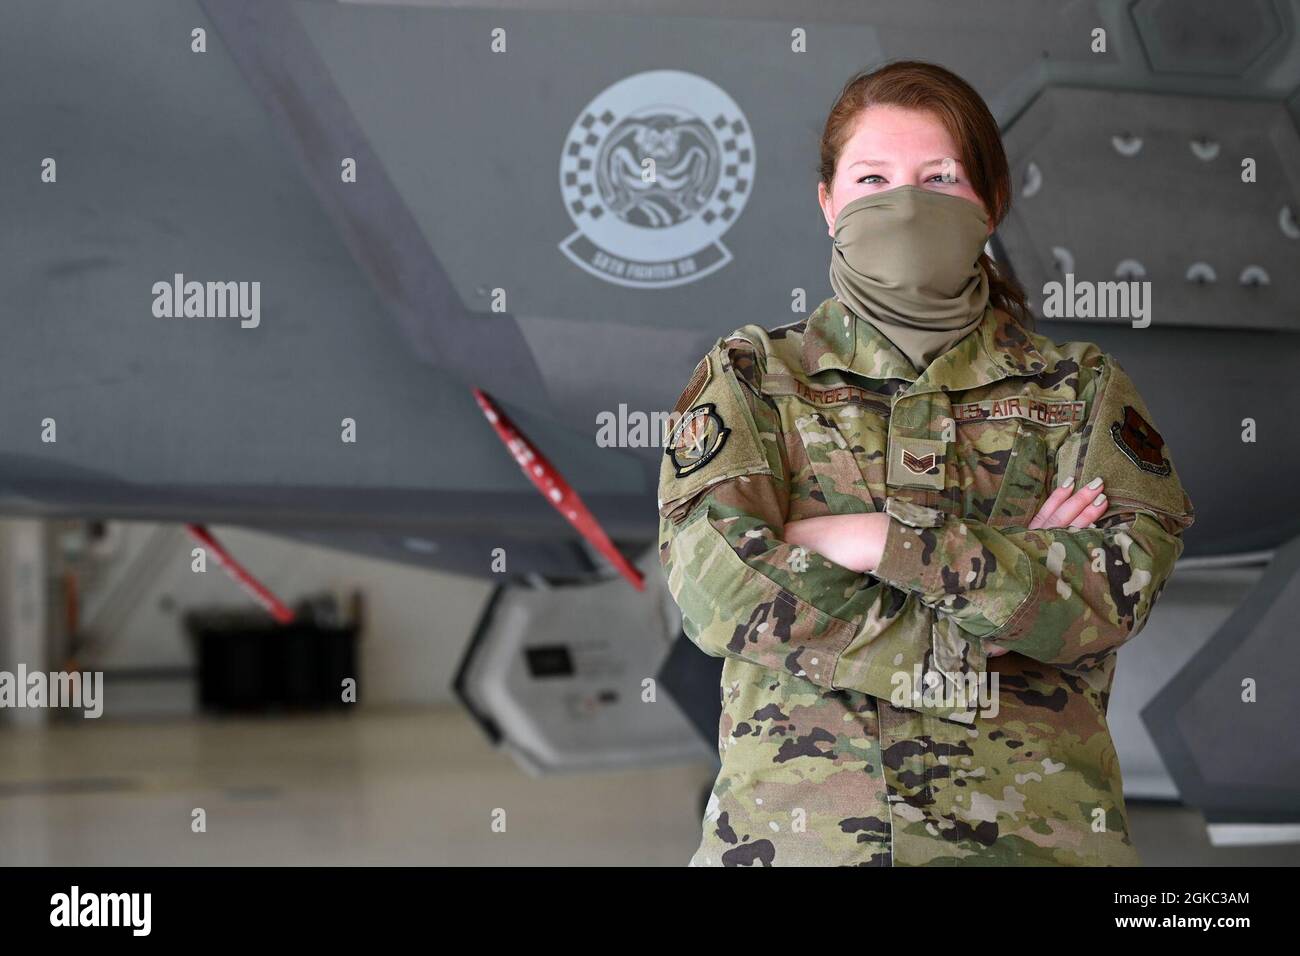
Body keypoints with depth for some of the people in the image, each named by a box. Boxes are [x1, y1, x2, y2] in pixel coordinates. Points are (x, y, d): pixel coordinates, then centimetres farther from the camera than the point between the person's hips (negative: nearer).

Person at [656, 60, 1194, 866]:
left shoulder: (1079, 390, 8)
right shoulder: (748, 379, 7)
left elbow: (1114, 592, -9)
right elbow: (721, 593, -10)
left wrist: (868, 539, -15)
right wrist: (1011, 569, -10)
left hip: (1030, 828, 1)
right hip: (794, 827, 0)